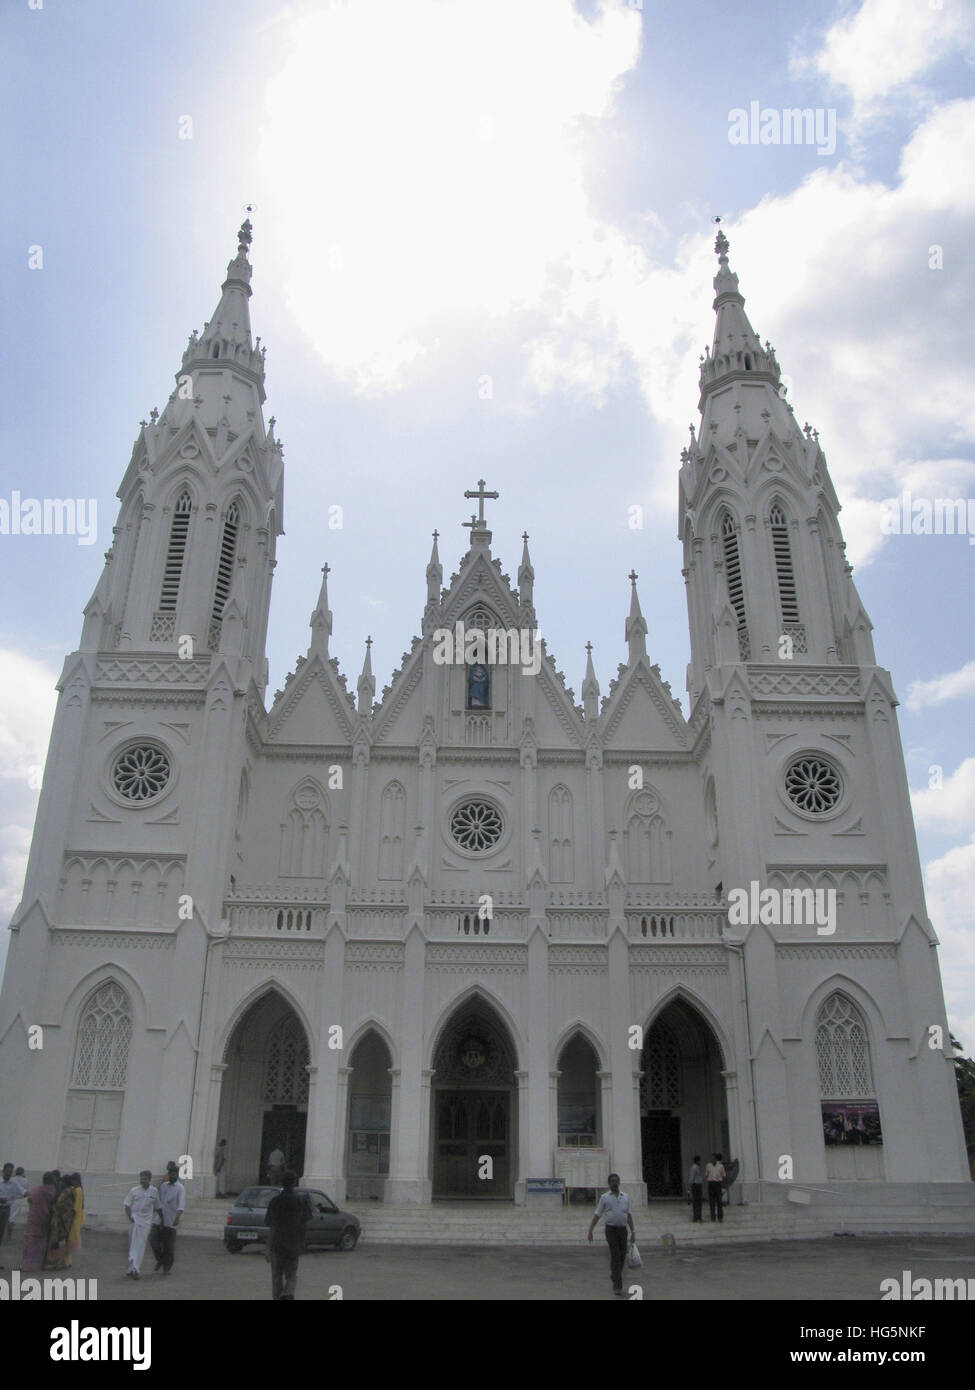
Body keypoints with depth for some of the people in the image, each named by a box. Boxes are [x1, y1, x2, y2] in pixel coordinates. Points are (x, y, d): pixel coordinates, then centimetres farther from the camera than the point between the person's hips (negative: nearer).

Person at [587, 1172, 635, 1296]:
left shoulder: (625, 1197, 9)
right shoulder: (604, 1197, 0)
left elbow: (628, 1215, 13)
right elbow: (597, 1215, 1)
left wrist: (633, 1232, 7)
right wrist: (590, 1231, -6)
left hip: (623, 1230, 4)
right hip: (611, 1229, -3)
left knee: (622, 1256, 8)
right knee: (615, 1256, -12)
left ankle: (614, 1273, 35)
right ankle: (617, 1285, -6)